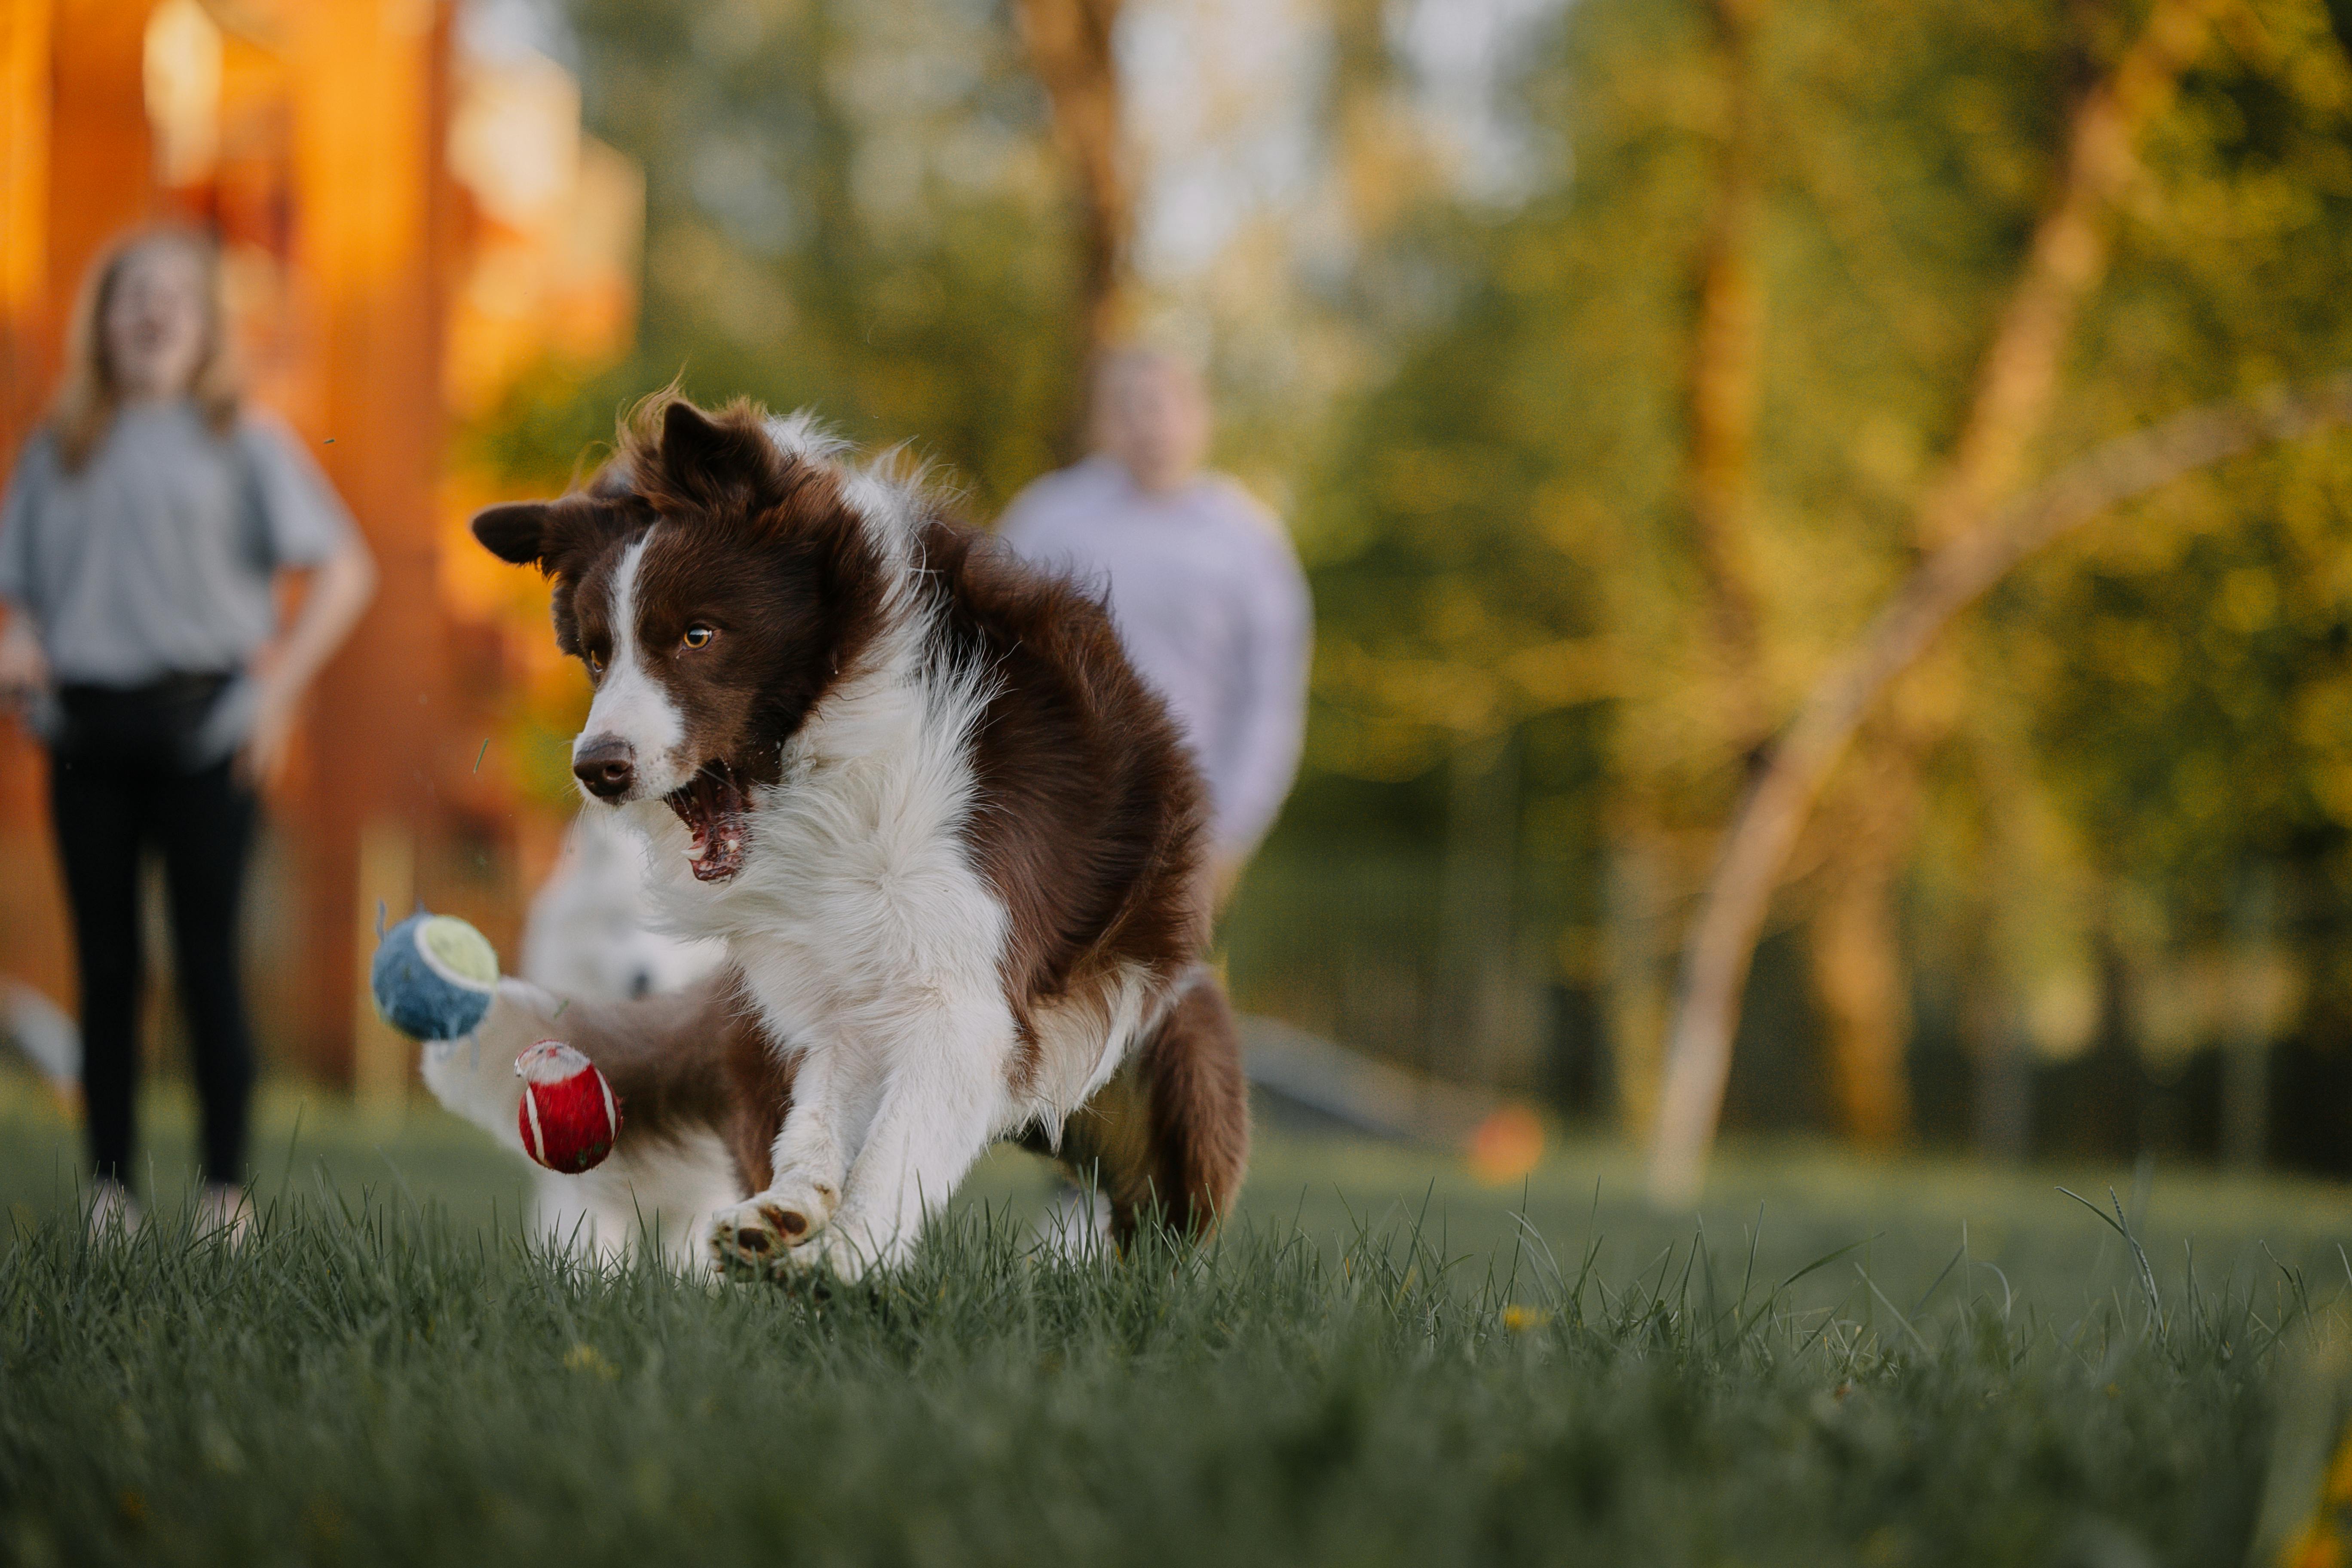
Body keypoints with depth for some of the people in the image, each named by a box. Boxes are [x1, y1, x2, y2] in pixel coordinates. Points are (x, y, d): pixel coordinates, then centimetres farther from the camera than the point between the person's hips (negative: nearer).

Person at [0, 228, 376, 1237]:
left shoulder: (239, 441, 4)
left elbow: (346, 571, 1)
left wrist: (279, 689, -6)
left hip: (200, 726, -3)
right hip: (88, 731, 3)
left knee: (207, 960, -5)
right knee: (105, 964, 4)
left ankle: (227, 1191, -1)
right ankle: (109, 1187, 9)